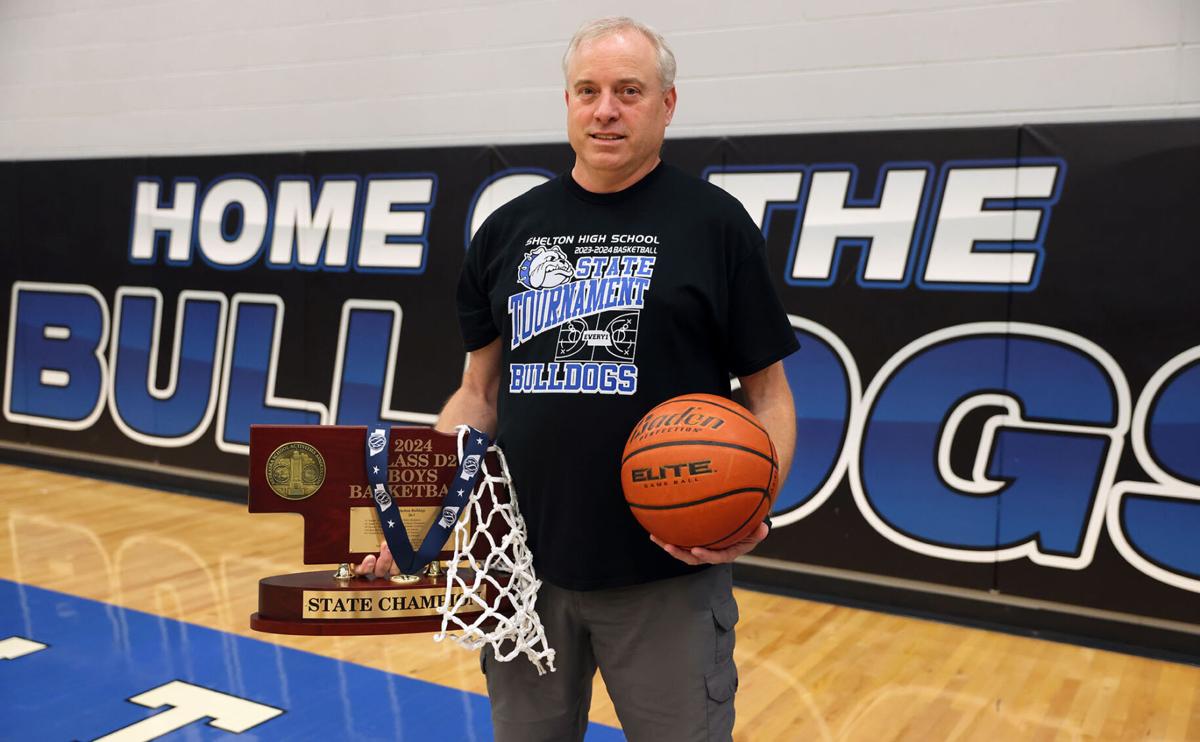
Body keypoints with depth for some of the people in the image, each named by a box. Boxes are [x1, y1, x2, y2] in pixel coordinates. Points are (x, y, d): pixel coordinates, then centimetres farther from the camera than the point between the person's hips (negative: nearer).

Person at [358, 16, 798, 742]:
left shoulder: (715, 222, -3)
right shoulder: (509, 229, 7)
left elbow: (768, 393, -1)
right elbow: (480, 391, 12)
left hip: (668, 573, -3)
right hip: (523, 565, 4)